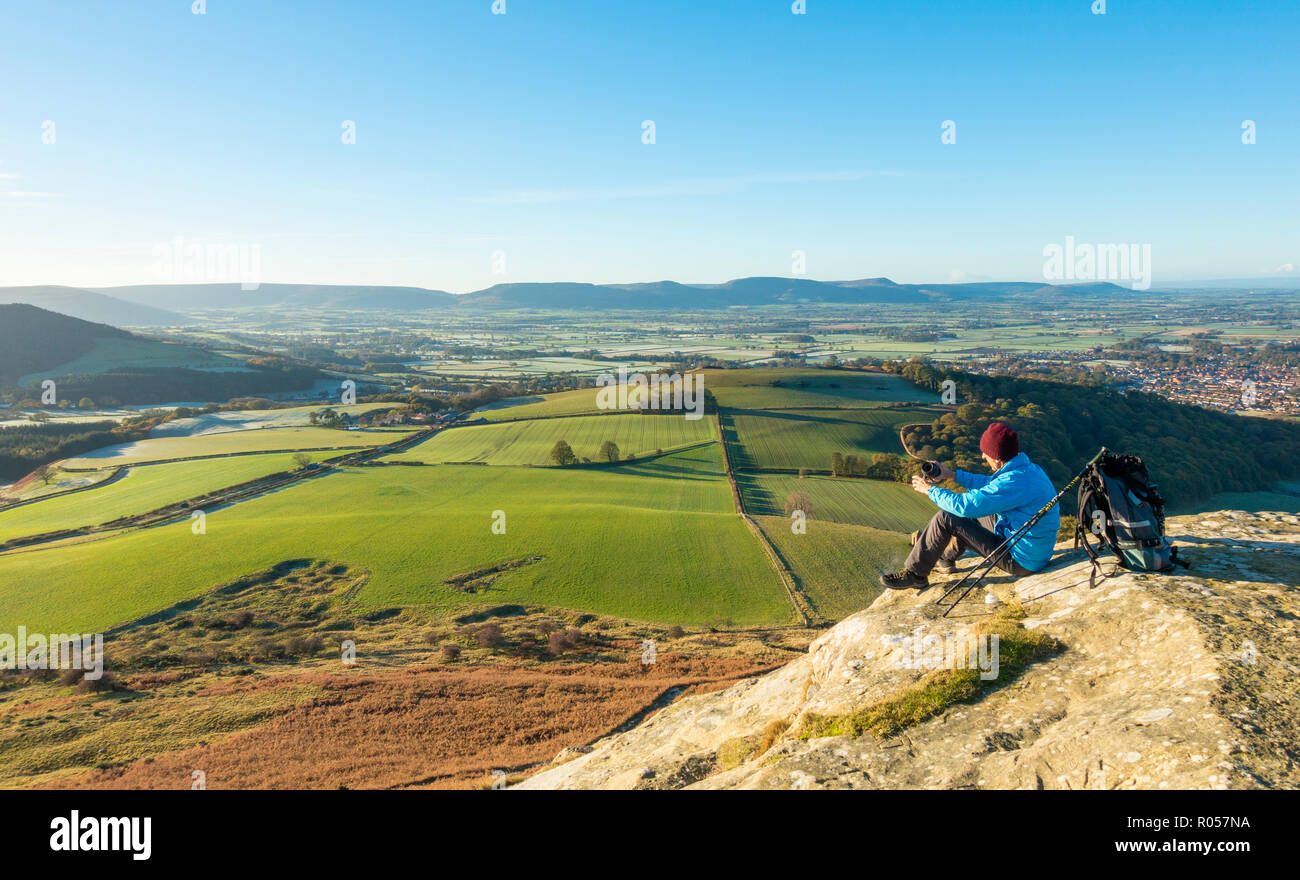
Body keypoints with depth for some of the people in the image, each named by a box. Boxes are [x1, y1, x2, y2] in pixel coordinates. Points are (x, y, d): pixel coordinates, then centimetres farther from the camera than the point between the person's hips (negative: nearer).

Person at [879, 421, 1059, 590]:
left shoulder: (1014, 482, -28)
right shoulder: (1029, 468, 3)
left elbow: (965, 505, -24)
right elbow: (991, 485, 22)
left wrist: (930, 490, -8)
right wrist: (954, 475, 20)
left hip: (1022, 560, -9)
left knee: (945, 518, -10)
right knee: (972, 514, 23)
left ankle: (915, 574, 2)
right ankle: (946, 557, 39)